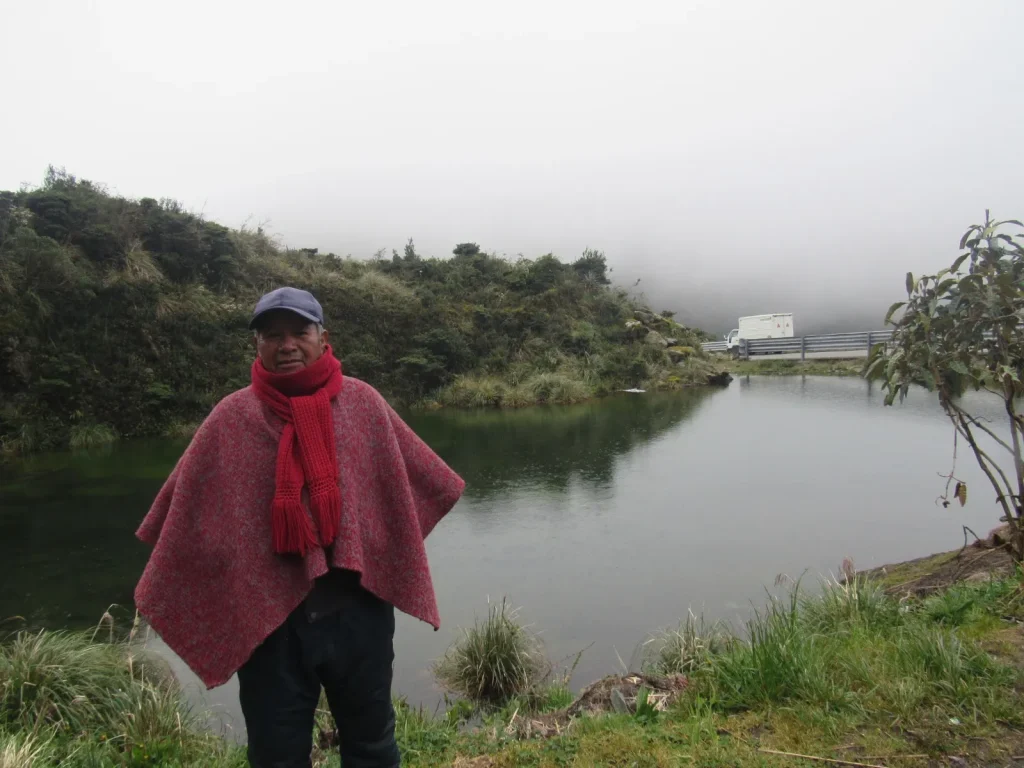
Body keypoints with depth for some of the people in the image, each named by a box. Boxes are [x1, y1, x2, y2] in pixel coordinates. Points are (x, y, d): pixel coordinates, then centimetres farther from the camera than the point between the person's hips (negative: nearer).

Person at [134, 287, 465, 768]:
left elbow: (414, 482, 10)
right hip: (266, 615, 0)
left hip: (357, 607, 1)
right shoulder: (231, 419, -5)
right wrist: (171, 601, 8)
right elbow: (186, 514, 5)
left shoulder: (362, 402, -3)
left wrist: (387, 555, 13)